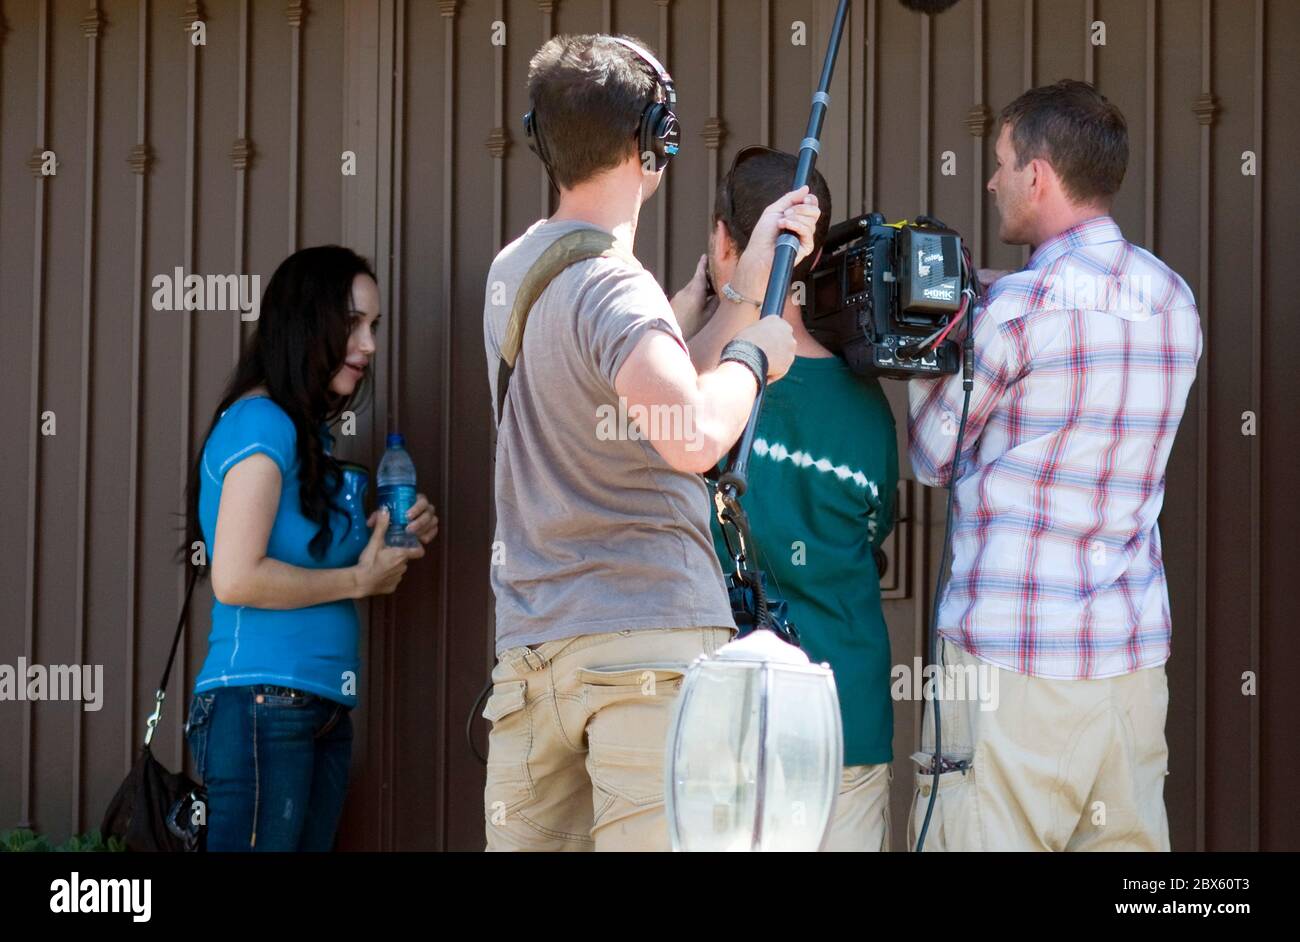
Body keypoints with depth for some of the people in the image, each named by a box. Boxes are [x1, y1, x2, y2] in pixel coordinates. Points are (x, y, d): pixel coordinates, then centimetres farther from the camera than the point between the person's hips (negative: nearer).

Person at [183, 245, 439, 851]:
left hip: (323, 710, 9)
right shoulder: (261, 421, -10)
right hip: (263, 708, -9)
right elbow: (236, 578, -19)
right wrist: (360, 578, -9)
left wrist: (392, 540, 6)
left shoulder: (311, 435, 17)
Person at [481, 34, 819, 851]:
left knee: (525, 840, 7)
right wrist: (754, 354, -9)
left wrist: (743, 278, 17)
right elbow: (694, 438, -27)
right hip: (647, 636, -8)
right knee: (658, 836, -7)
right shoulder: (611, 285, -13)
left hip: (531, 640, 8)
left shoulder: (514, 270, 15)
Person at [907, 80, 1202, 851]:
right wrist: (964, 310, 19)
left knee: (982, 843, -4)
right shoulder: (1174, 301, 10)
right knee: (1127, 842, 9)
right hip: (1134, 656, 7)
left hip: (1012, 657, -7)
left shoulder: (1018, 305, -12)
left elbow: (933, 458, 0)